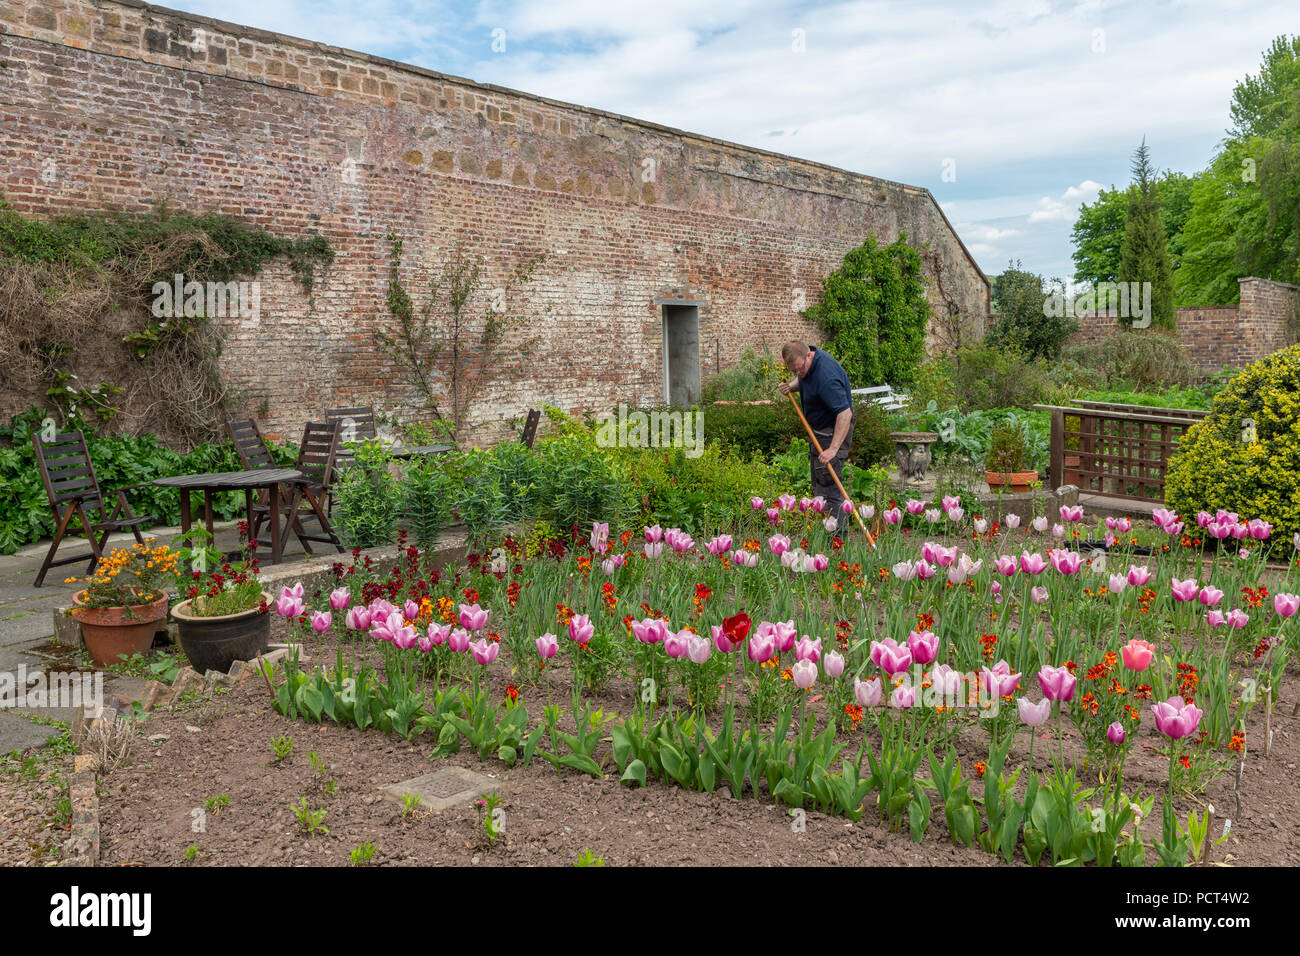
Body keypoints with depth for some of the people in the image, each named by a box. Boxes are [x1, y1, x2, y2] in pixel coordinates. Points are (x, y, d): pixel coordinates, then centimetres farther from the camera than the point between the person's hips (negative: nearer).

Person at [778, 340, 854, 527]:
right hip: (818, 431, 10)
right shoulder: (806, 365, -2)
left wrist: (833, 449, -40)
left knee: (829, 487, -12)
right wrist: (792, 385, 1)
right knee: (819, 485, 15)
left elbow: (845, 413, -36)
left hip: (834, 432, -10)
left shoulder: (826, 376, -31)